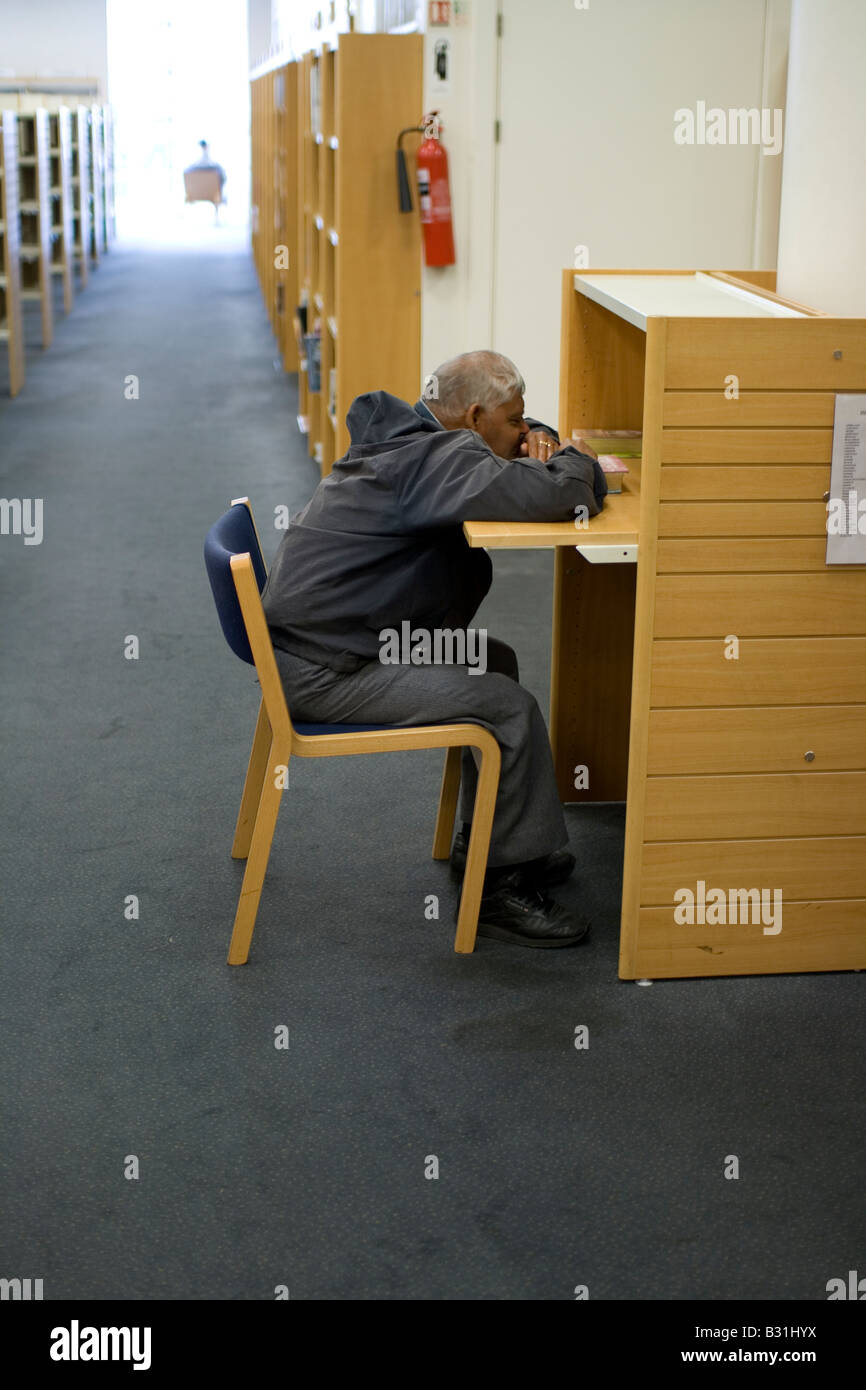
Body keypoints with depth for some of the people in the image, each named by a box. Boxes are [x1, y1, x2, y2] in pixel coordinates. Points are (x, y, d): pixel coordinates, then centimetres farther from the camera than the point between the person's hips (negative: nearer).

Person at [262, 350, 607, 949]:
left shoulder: (409, 440, 12)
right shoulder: (439, 459, -19)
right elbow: (556, 496, -32)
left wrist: (539, 443, 5)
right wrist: (576, 463, -7)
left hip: (325, 638, 11)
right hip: (322, 672, -11)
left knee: (496, 662, 16)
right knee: (512, 707, -13)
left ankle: (484, 839, 22)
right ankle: (505, 889, -1)